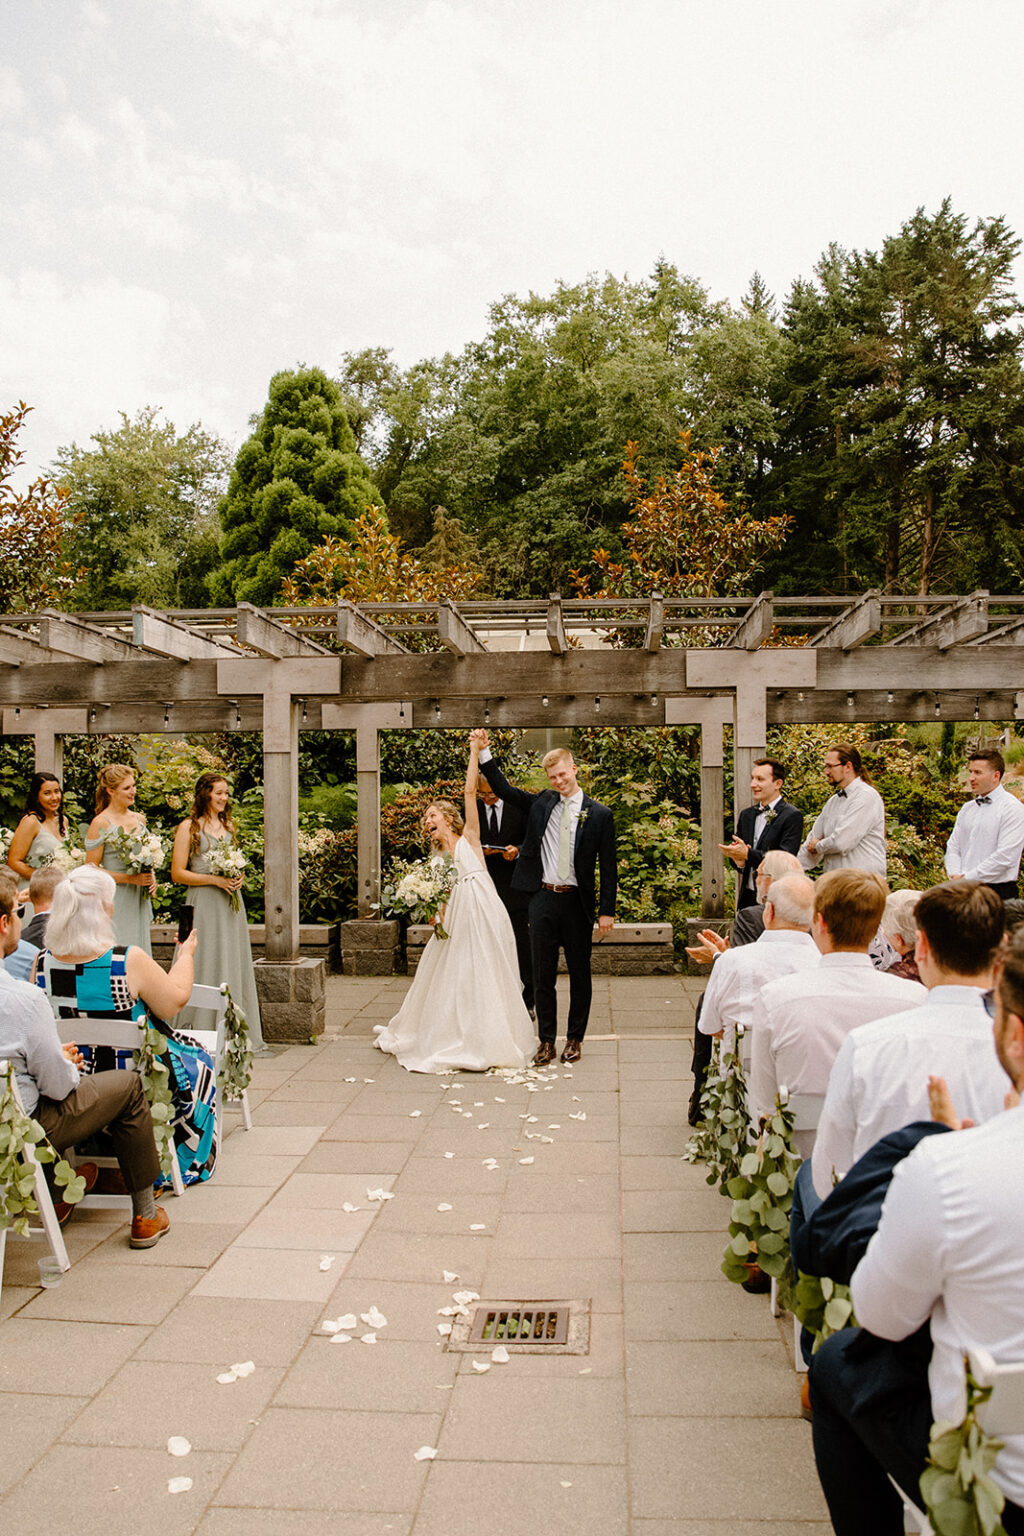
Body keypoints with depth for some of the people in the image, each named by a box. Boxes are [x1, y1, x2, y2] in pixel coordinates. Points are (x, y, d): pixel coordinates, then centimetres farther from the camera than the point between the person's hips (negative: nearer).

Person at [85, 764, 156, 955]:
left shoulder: (139, 819, 12)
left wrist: (151, 877, 5)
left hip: (139, 900, 6)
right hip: (115, 902, -6)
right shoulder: (101, 823, -7)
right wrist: (130, 878, -16)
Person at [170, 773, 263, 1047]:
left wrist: (238, 878, 4)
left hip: (231, 903, 6)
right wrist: (215, 879, -16)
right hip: (205, 905, -6)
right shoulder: (189, 827, -4)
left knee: (234, 965, 8)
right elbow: (177, 873, -8)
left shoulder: (228, 825, 14)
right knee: (207, 968, -5)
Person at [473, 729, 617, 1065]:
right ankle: (546, 1041, 17)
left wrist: (607, 911, -5)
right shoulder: (541, 803, 7)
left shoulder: (599, 814, -2)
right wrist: (483, 752, 1)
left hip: (577, 902, -2)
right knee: (543, 975, 7)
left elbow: (607, 866, -2)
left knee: (579, 974, 9)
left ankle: (575, 1038, 23)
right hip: (543, 900, 2)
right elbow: (503, 788, 11)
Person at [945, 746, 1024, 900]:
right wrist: (956, 876, -6)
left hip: (998, 892, -5)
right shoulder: (967, 808, 16)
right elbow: (953, 847, 12)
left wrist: (967, 878, -13)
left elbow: (1005, 856, -15)